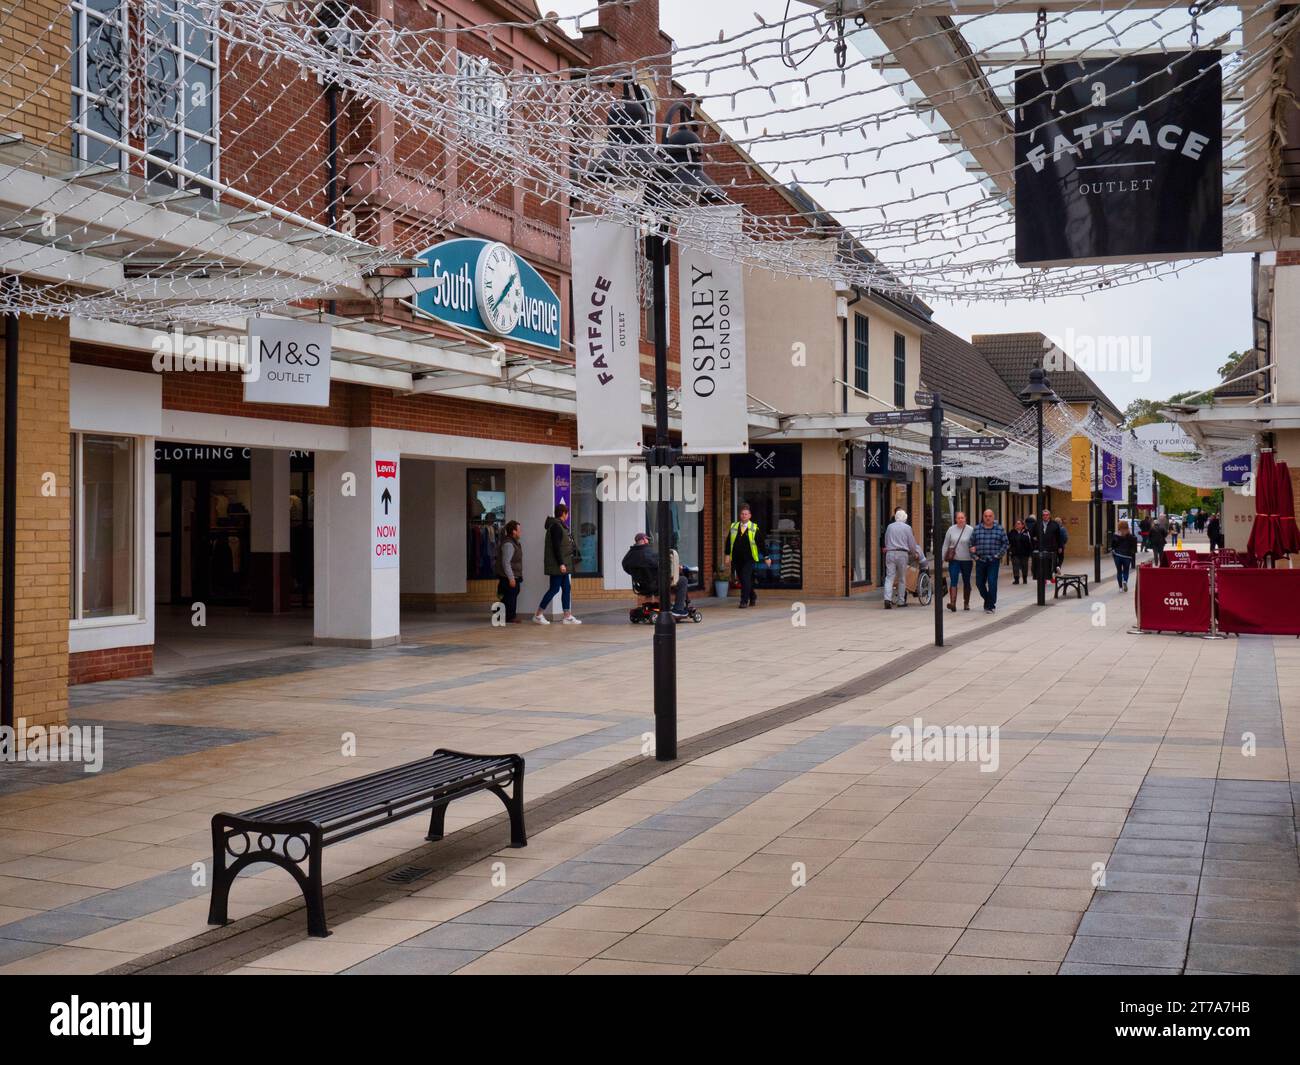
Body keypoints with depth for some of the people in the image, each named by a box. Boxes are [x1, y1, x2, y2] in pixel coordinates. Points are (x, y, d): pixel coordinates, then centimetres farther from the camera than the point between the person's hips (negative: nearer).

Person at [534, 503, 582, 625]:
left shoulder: (560, 526, 16)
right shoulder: (556, 526, -15)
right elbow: (556, 547, -20)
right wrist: (561, 564, -23)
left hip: (563, 564, 10)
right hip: (557, 565, -10)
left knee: (566, 589, 8)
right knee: (554, 589, -5)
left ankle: (568, 616, 9)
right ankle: (538, 615, 2)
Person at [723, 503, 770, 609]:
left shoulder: (754, 528, 1)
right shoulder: (733, 527, 9)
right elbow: (728, 541, 8)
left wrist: (766, 558, -1)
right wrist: (727, 555, 0)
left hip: (749, 559, -4)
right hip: (736, 559, 4)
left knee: (746, 579, -14)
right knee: (741, 579, 11)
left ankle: (744, 601, -11)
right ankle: (753, 598, 30)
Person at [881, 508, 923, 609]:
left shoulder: (889, 526, 10)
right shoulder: (907, 527, 1)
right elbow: (912, 543, 6)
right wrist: (914, 553, 22)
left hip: (890, 553, 2)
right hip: (902, 553, -2)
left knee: (889, 577, -3)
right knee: (902, 578, 9)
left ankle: (888, 598, -21)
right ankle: (901, 601, 12)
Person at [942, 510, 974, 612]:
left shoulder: (970, 530, -3)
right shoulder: (951, 529, 2)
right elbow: (945, 545, 7)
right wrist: (943, 557, 3)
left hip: (966, 560, 0)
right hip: (954, 560, 0)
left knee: (966, 582, 12)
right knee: (953, 581, -10)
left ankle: (966, 603, 24)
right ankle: (952, 603, -18)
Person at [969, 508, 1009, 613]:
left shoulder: (999, 529, 3)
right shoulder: (977, 529, 6)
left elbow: (1006, 543, 6)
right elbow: (971, 543, 9)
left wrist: (998, 554, -3)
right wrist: (974, 556, 1)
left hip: (993, 561, -3)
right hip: (980, 561, 3)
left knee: (992, 583, -11)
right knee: (979, 583, 7)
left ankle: (990, 606, -3)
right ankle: (988, 600, 31)